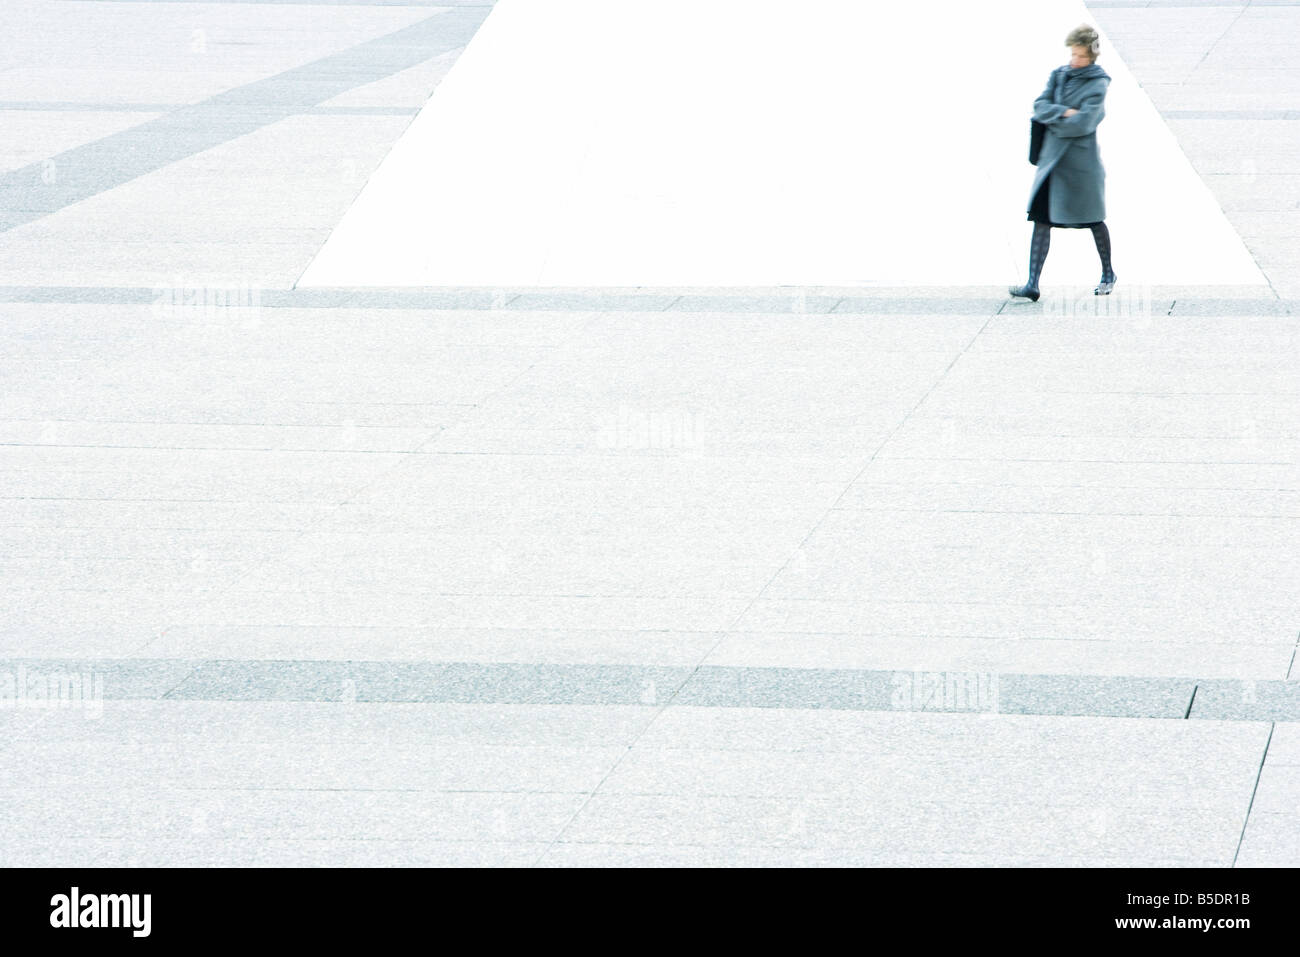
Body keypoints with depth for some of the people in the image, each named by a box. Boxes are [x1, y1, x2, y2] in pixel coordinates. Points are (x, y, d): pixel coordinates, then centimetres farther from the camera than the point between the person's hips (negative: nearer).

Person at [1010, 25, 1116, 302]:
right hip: (1052, 158, 5)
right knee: (1041, 219, -3)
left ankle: (1108, 274, 31)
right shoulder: (1058, 76, 8)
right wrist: (1064, 112, -17)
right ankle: (1032, 285, -6)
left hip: (1082, 161, -5)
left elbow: (1083, 124, -20)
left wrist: (1052, 120, -9)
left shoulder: (1097, 84, -10)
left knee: (1093, 220, 9)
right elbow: (1040, 107, -1)